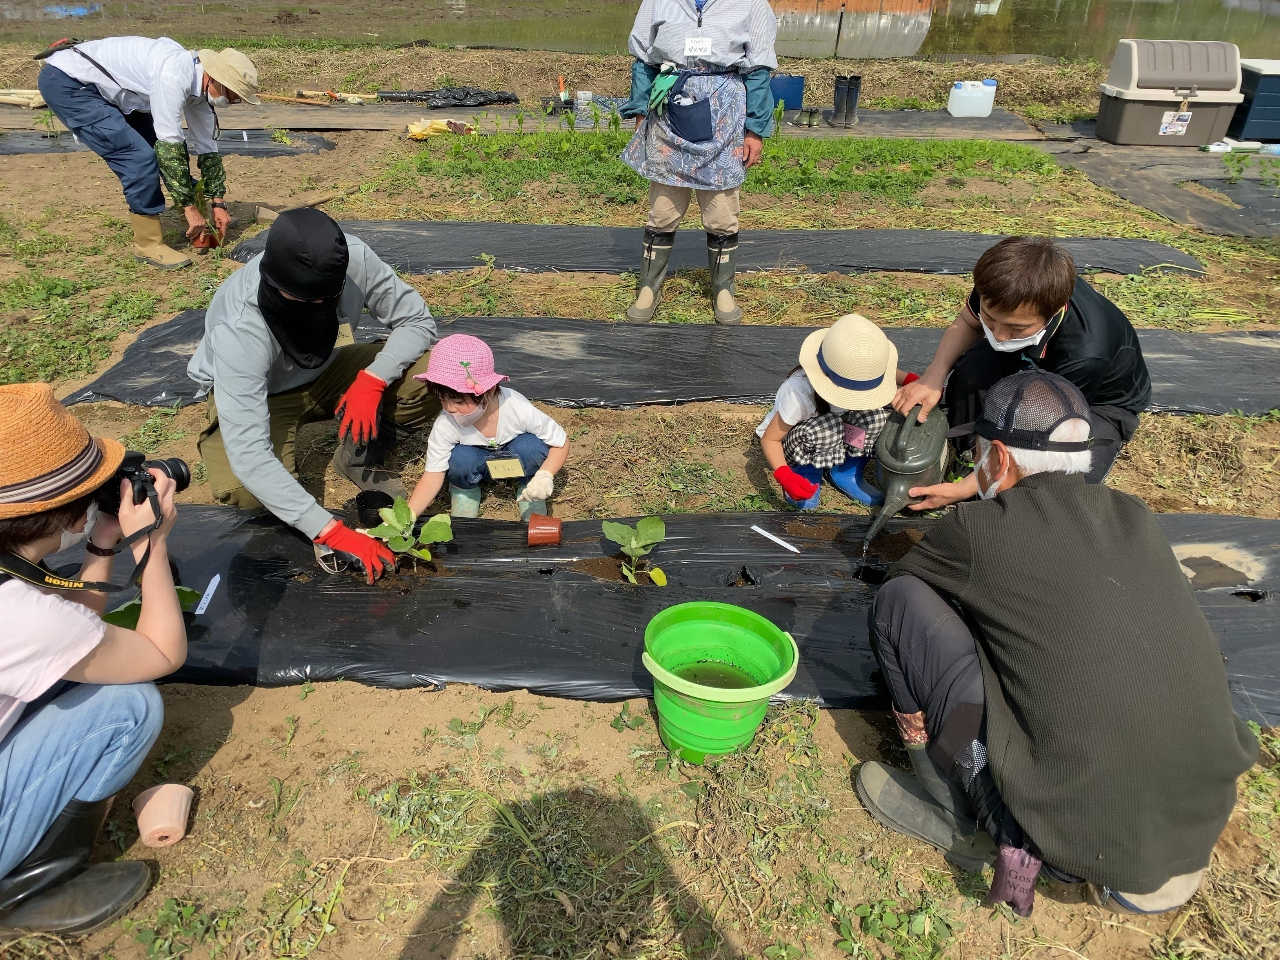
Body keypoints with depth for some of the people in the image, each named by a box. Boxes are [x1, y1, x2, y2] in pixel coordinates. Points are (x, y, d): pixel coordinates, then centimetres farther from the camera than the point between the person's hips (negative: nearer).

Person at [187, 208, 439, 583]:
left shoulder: (353, 258, -30)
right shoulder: (238, 330, -38)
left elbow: (417, 321, -15)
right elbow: (247, 456, -40)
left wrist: (373, 378, -34)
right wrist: (331, 532, -46)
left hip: (323, 373, 3)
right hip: (259, 394, -3)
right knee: (245, 492, -33)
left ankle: (357, 458, 2)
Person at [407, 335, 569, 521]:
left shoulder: (518, 409, -35)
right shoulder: (445, 425, -30)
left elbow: (561, 442, -24)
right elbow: (433, 476, -24)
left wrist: (545, 476, -42)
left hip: (515, 461, -1)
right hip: (478, 463, 1)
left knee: (531, 446, -33)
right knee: (460, 459, -31)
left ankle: (529, 489, -2)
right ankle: (464, 491, 3)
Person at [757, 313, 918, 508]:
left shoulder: (854, 376, -25)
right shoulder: (799, 393, -39)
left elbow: (884, 370, 0)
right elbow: (770, 439, -28)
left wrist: (910, 380, -20)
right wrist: (784, 475, -45)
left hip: (837, 434, 5)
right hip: (793, 441, -5)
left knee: (875, 415, -25)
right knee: (820, 430, -39)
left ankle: (846, 472, -5)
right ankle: (806, 472, -9)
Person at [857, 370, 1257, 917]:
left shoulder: (978, 528, -10)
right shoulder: (1135, 518, 6)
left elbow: (898, 581, 10)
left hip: (1080, 844, -6)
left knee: (901, 601, -3)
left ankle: (955, 813, 10)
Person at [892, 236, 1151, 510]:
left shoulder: (1085, 355, -43)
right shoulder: (1000, 289, -31)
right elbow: (966, 323, -9)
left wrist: (963, 489, -33)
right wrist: (933, 378, -27)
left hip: (1101, 402, -4)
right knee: (971, 366, -29)